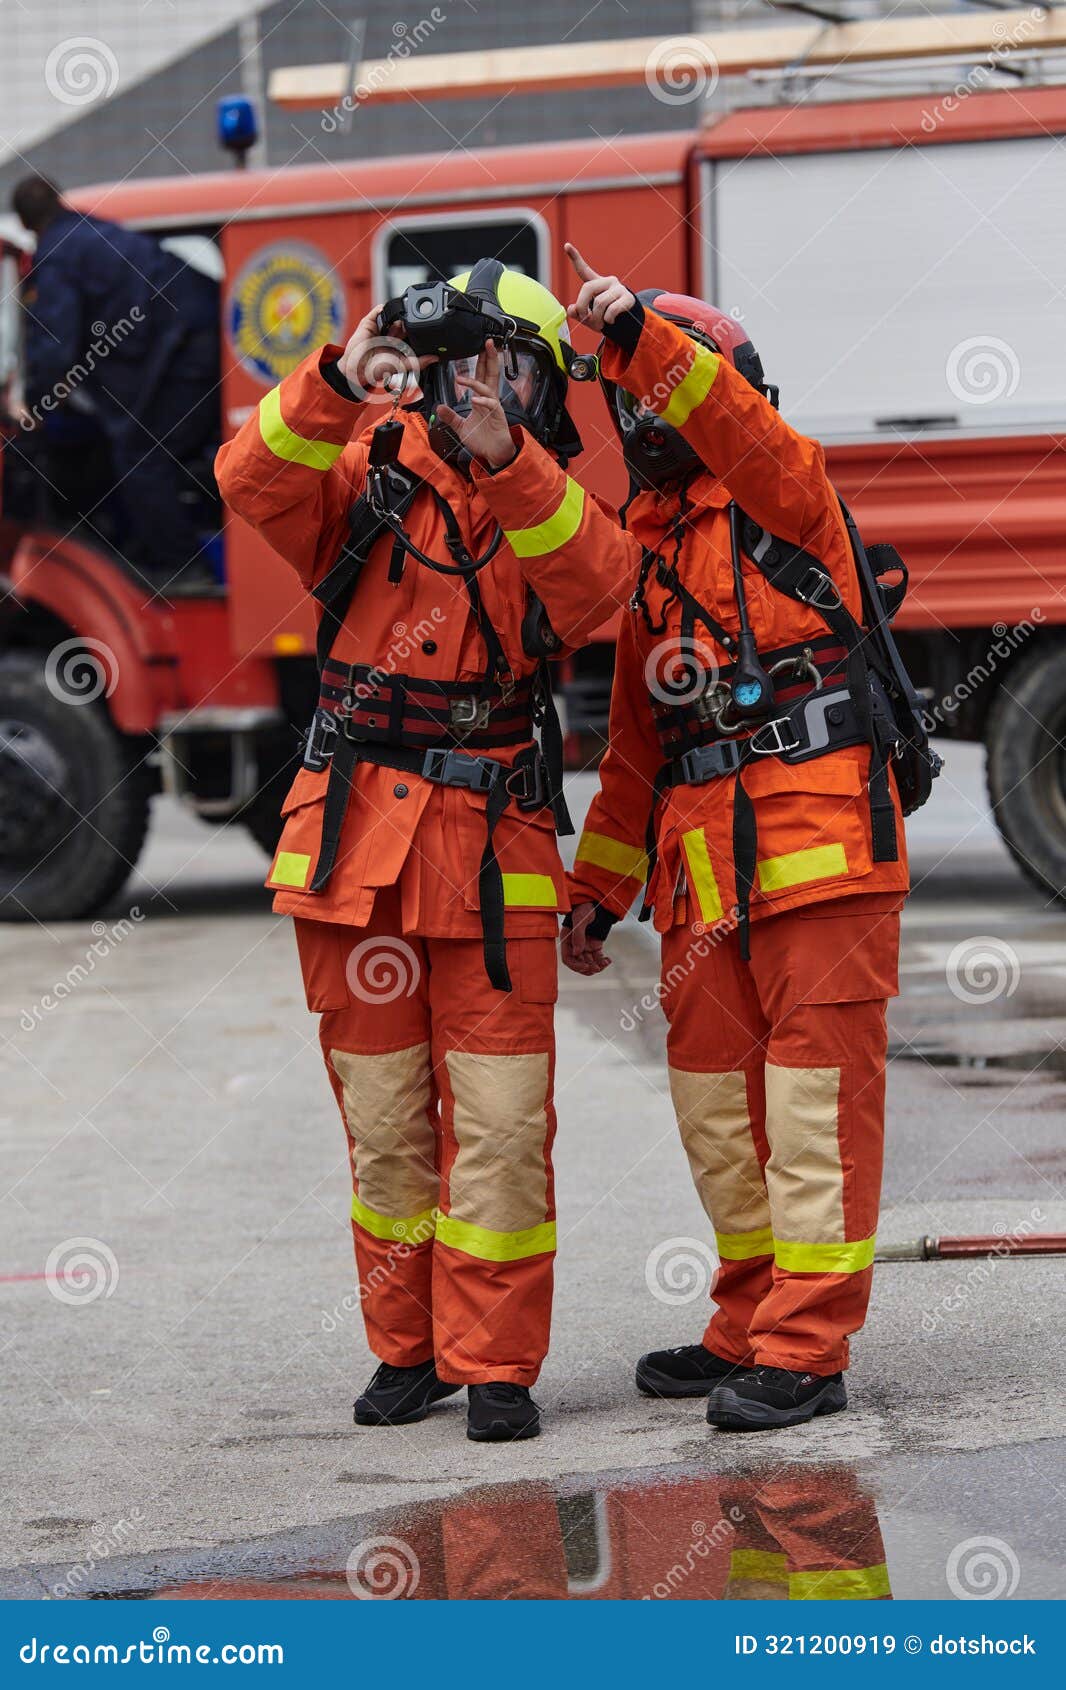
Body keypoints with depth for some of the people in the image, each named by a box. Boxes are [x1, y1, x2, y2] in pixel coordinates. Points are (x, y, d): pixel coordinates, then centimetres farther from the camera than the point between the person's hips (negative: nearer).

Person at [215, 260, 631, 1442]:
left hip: (492, 855, -1)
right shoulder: (369, 473, 6)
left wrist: (506, 460, -31)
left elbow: (595, 589, -18)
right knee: (383, 1123, 8)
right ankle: (409, 1350, 20)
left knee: (501, 1122, -5)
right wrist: (335, 387, -29)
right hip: (355, 846, 1)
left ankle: (494, 1362, 4)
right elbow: (254, 485, -13)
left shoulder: (550, 504, 6)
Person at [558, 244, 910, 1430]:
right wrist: (597, 890, 23)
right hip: (702, 862, 8)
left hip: (818, 840, -7)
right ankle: (749, 1327, 21)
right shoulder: (647, 544, 21)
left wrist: (641, 331, -35)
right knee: (716, 1099, 11)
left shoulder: (782, 490, 3)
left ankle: (804, 1350, -7)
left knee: (814, 1096, -6)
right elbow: (635, 741, 25)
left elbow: (735, 421, -23)